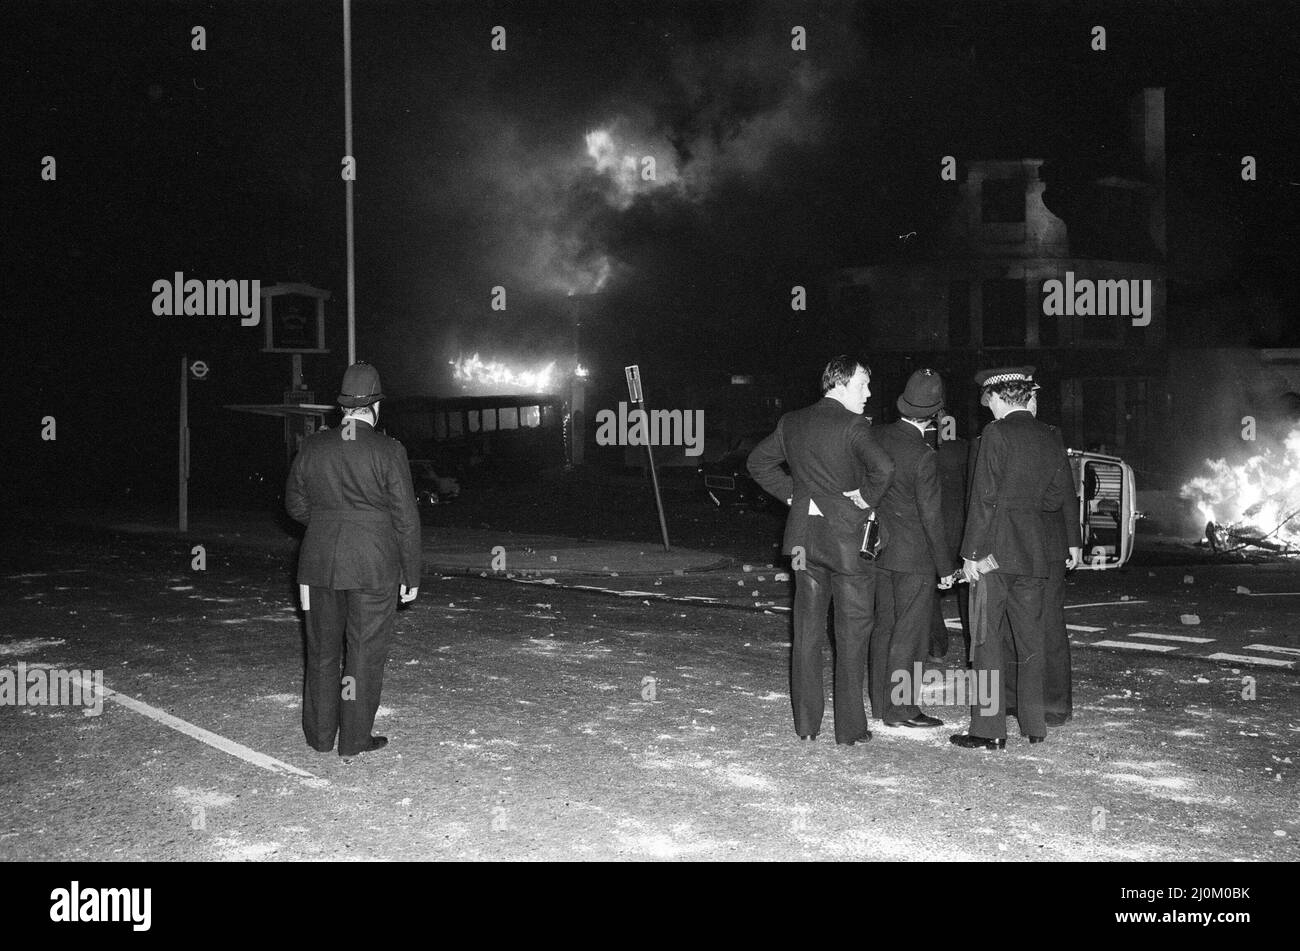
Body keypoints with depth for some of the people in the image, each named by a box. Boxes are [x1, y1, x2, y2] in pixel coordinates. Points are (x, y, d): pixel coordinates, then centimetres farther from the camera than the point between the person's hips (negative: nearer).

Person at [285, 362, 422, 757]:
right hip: (374, 568, -4)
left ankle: (320, 735, 24)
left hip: (319, 565, 4)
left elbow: (296, 503, 11)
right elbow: (405, 518, -8)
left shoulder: (312, 447, 1)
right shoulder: (388, 451, -10)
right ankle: (355, 739, 12)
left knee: (322, 650, 15)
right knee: (365, 651, 6)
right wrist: (411, 576, -2)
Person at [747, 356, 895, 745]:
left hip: (803, 536, 6)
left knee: (807, 632, 12)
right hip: (846, 538, -6)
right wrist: (867, 498, -13)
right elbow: (882, 466, -30)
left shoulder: (792, 422, 6)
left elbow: (757, 461, 12)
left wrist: (792, 493, 9)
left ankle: (806, 723, 17)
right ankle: (850, 727, 8)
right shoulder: (852, 426, -14)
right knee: (852, 633, 4)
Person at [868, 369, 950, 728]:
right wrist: (946, 566, -8)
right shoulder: (923, 456, -20)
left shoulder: (876, 437, -1)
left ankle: (882, 701, 23)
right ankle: (900, 708, 7)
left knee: (885, 625, 15)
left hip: (881, 547, 7)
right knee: (910, 631, 2)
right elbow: (931, 515, -16)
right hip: (914, 556, -7)